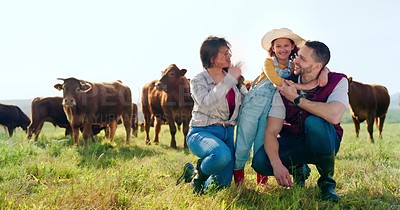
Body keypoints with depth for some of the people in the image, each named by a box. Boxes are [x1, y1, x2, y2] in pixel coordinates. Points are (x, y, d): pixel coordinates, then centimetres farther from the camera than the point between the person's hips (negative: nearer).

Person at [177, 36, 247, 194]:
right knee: (222, 154, -39)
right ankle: (199, 173, -5)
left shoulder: (232, 79, 10)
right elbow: (207, 103, -25)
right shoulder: (198, 80, -5)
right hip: (202, 132, -5)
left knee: (222, 185, -2)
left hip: (227, 133, 6)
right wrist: (229, 80, -23)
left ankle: (191, 173, 29)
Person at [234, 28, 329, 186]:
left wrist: (324, 72, -22)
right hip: (252, 103, -3)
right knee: (243, 143, -3)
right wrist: (305, 86, -29)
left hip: (270, 109, 3)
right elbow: (276, 81, -23)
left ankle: (262, 180, 20)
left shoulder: (294, 66, 8)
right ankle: (238, 178, 12)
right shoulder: (268, 62, -5)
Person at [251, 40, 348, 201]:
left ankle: (327, 182, -13)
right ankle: (299, 168, 10)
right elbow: (271, 132, -17)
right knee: (260, 162, -26)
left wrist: (297, 99, -29)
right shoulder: (285, 88, -11)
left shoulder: (337, 81, -16)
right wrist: (277, 164, -34)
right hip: (293, 143, 3)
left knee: (314, 122, -37)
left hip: (324, 144, -2)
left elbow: (334, 116, -38)